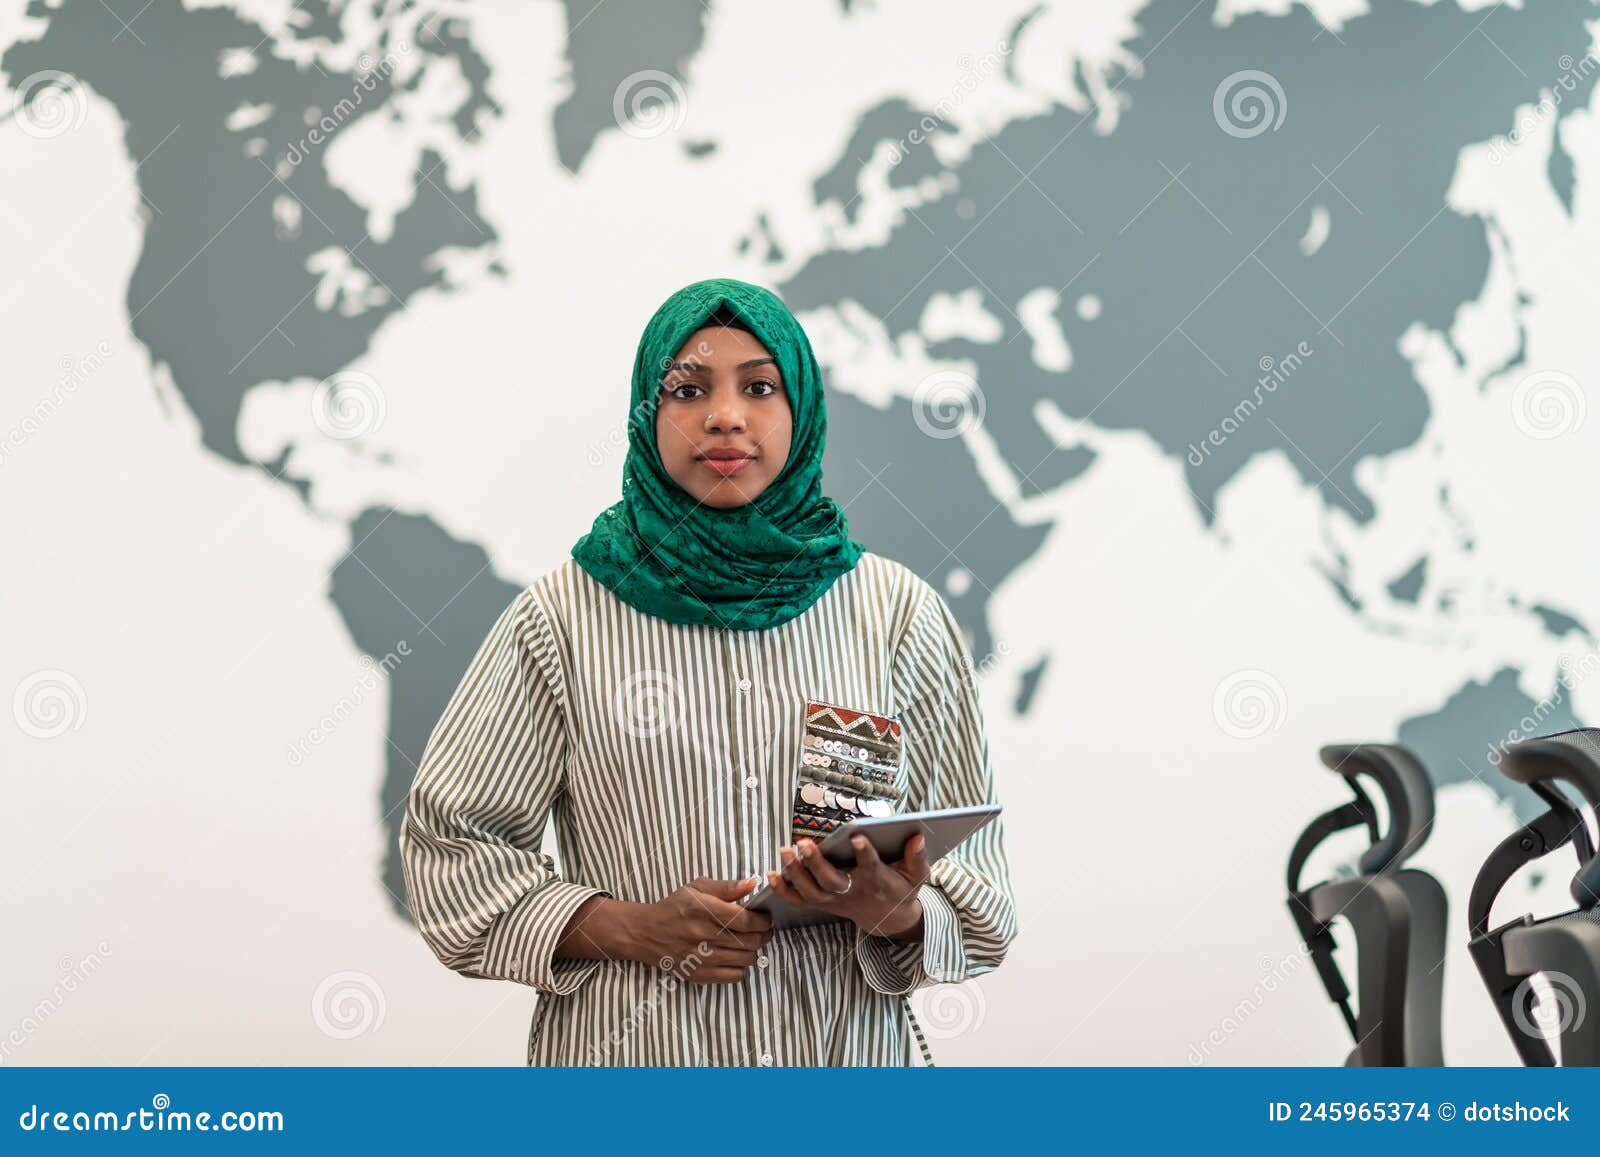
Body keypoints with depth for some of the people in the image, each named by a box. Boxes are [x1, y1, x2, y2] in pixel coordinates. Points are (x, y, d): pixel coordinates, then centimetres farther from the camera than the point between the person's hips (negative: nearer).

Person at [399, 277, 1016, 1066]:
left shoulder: (901, 615, 0)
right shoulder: (563, 618, -3)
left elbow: (971, 863, 2)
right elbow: (448, 838, -1)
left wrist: (898, 912, -19)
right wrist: (630, 928, -14)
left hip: (846, 1051, 1)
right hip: (626, 1052, -1)